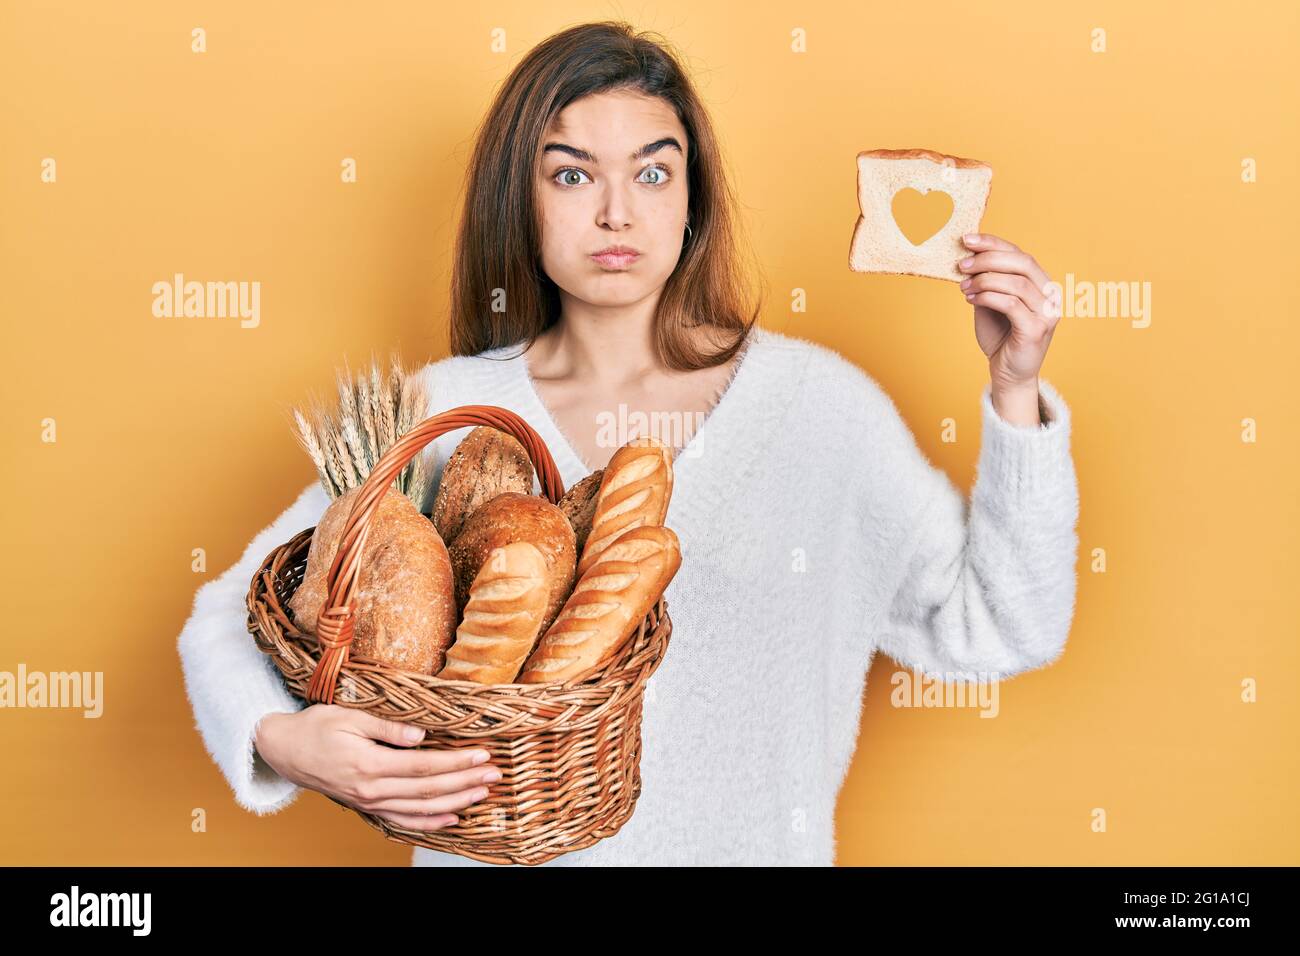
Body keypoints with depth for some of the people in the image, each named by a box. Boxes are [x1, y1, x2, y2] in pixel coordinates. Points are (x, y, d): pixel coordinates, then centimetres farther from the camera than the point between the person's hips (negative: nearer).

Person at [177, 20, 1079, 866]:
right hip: (503, 847, 0)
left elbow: (992, 632, -4)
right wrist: (284, 742, -19)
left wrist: (1014, 392, -12)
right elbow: (233, 617, 0)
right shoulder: (438, 415, -4)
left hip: (751, 841, 1)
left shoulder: (815, 399, -4)